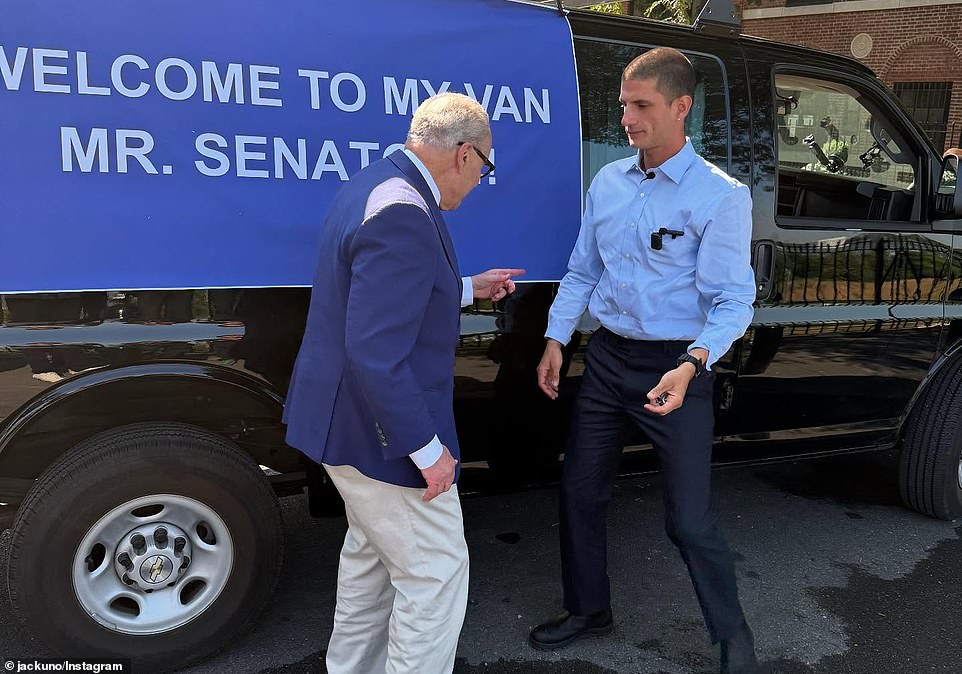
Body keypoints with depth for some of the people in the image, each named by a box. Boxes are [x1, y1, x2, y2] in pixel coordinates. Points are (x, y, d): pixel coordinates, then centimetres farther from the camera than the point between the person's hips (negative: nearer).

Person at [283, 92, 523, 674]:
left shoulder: (376, 186, 7)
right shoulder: (404, 216, -26)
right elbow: (375, 353, -30)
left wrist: (467, 289, 19)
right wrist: (427, 449, -23)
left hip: (350, 422, 11)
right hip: (384, 433, -11)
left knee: (372, 554, 27)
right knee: (436, 576, 4)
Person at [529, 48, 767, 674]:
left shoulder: (720, 195, -11)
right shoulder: (608, 182, 6)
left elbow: (733, 299, -14)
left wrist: (692, 365, -29)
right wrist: (556, 340, 6)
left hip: (676, 368, -5)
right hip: (607, 358, 6)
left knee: (690, 520, 1)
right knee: (580, 491, 13)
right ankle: (589, 610, 35)